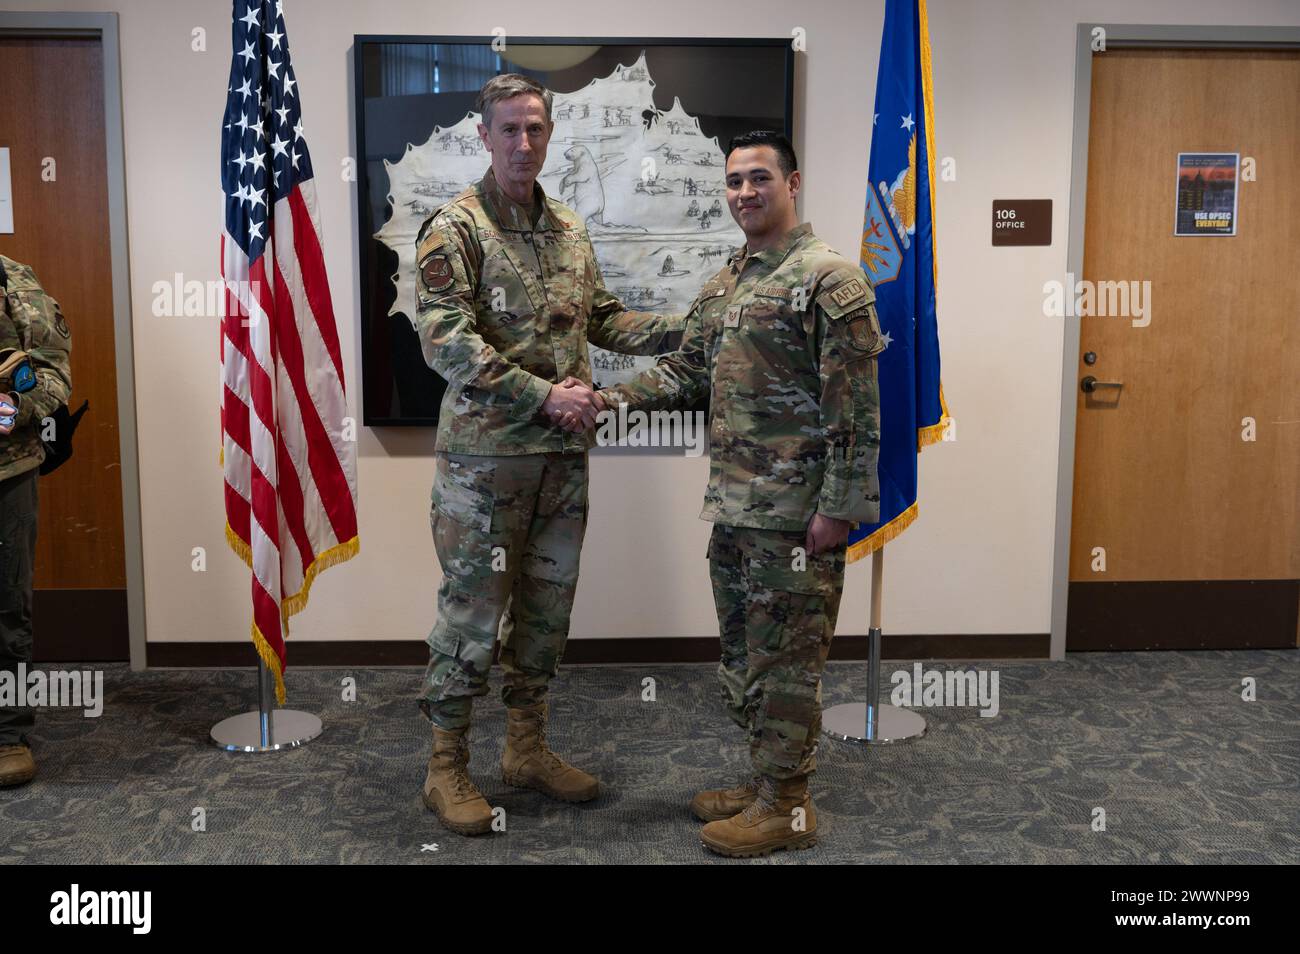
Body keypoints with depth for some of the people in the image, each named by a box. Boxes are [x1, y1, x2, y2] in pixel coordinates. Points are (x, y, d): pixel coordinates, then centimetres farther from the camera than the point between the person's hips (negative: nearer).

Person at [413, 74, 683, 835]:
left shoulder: (570, 231, 12)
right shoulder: (455, 230, -9)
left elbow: (604, 319, 18)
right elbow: (446, 343, -18)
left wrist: (685, 328, 5)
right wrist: (544, 396, -21)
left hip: (564, 456, 7)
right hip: (486, 457, -6)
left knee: (547, 608, 14)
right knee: (472, 614, 2)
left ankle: (529, 748, 30)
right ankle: (447, 767, 17)